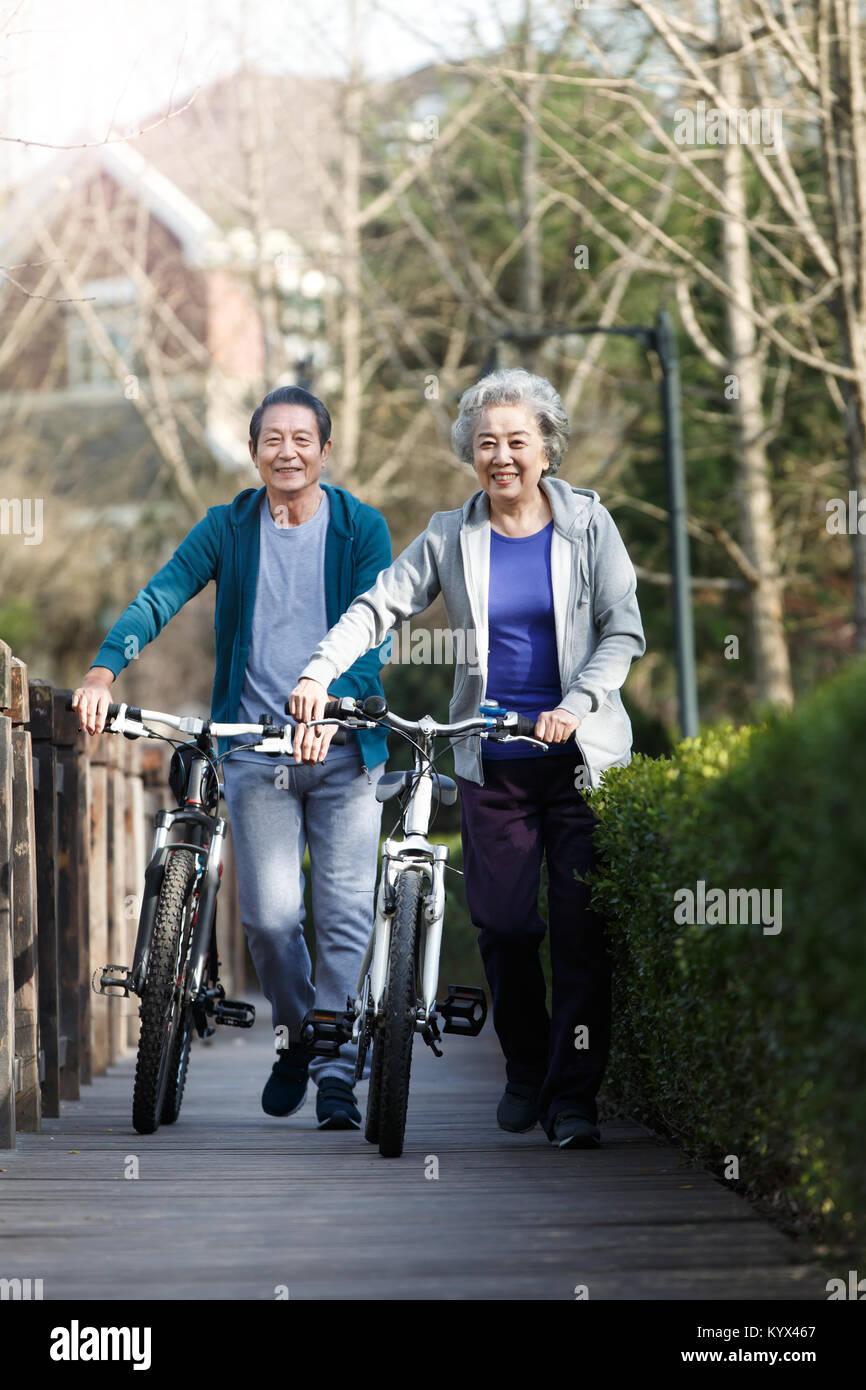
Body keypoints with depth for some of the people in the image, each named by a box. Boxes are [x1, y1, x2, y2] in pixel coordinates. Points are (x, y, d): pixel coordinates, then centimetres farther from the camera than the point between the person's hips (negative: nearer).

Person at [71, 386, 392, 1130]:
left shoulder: (361, 528, 1)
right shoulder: (228, 527, 6)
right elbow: (161, 595, -6)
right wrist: (104, 669, -23)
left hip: (344, 746, -1)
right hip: (256, 752, 1)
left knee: (345, 913, -4)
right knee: (270, 914, -2)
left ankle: (336, 1072, 4)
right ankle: (295, 1037, 24)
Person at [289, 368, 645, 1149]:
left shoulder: (587, 522, 3)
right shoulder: (451, 537, 6)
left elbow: (623, 632, 1)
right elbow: (378, 608, 0)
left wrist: (578, 704, -14)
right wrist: (318, 675, -15)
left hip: (581, 753, -1)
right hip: (492, 761, 1)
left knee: (582, 927, -8)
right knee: (503, 923, 0)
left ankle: (573, 1096, -3)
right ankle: (524, 1070, 22)